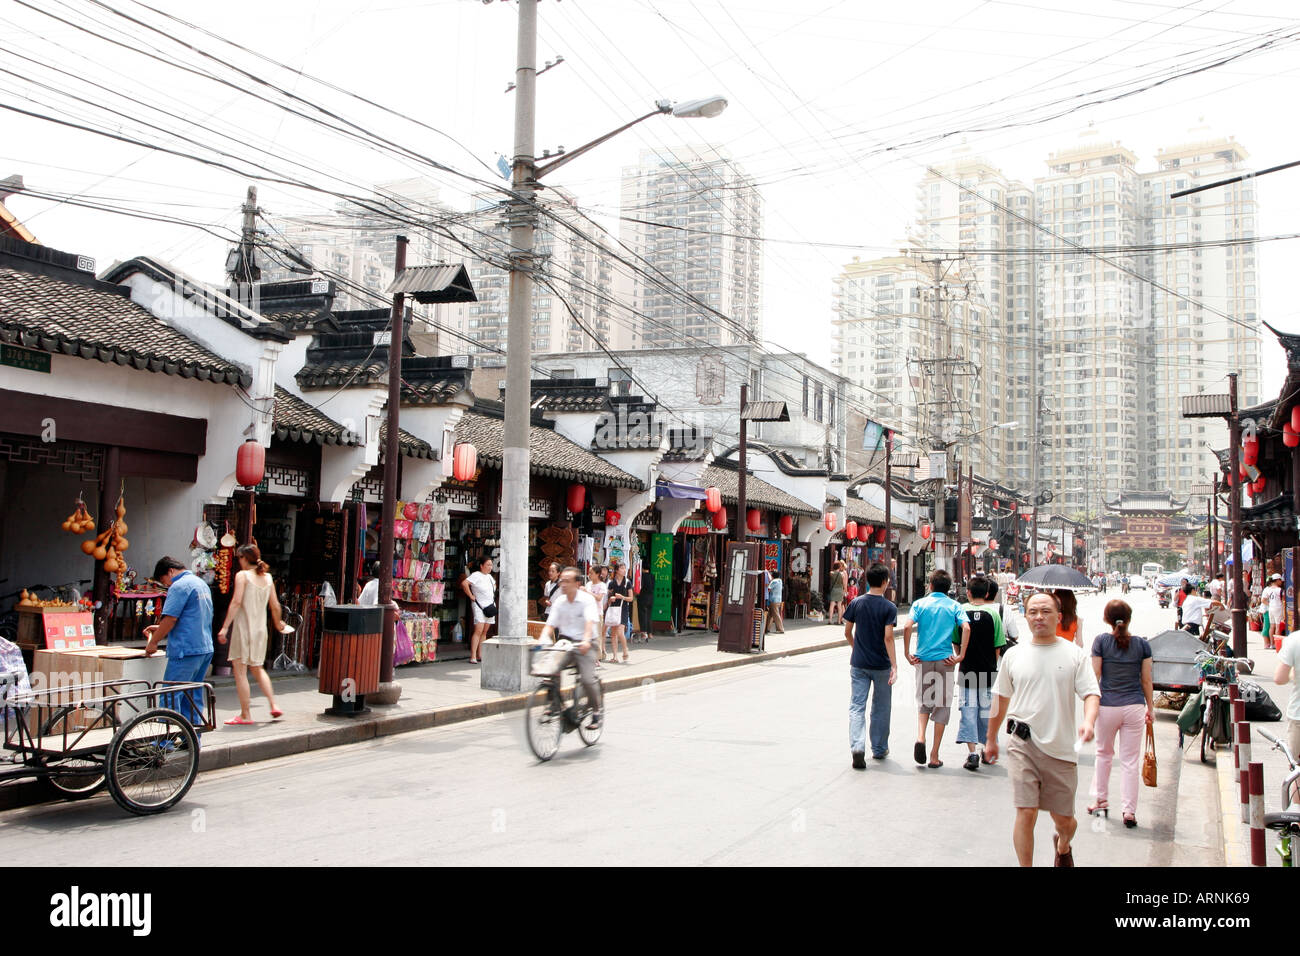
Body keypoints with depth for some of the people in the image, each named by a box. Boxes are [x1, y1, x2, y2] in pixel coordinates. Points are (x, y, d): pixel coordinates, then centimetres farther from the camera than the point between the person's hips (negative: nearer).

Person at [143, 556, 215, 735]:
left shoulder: (179, 586, -10)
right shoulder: (202, 584, 19)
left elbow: (170, 618, -16)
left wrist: (153, 642, -5)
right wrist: (160, 629, 25)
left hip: (185, 649, -9)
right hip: (205, 648, 9)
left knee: (170, 696, -4)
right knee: (194, 696, 12)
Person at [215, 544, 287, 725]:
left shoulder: (242, 575, -6)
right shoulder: (267, 577, 10)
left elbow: (236, 602, -16)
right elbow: (275, 606, 13)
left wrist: (225, 627, -17)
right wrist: (278, 624, 30)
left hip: (243, 627, -6)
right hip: (260, 629, 6)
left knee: (240, 670, 1)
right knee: (258, 669, 22)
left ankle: (245, 715, 1)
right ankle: (273, 705, 14)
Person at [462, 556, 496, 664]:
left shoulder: (489, 576, 15)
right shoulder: (476, 575, -10)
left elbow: (494, 584, 36)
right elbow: (464, 583, -23)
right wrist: (471, 596, -17)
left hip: (490, 606, 8)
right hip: (479, 606, -8)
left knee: (484, 632, 8)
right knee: (478, 631, -16)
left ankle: (480, 655, 13)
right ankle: (473, 657, -18)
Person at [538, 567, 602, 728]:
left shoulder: (587, 599, -7)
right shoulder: (559, 602, 7)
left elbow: (590, 622, -22)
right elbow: (550, 625, 2)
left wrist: (586, 640, -39)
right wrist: (542, 641, -18)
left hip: (584, 645, -4)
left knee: (587, 679, -20)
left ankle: (598, 709, 6)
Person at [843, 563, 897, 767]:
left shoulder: (856, 603, -1)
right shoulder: (889, 607, -10)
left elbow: (847, 632, 5)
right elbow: (888, 637, -17)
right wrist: (894, 665, -14)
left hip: (858, 664, 2)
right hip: (881, 664, -2)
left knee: (857, 707, 1)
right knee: (880, 708, 14)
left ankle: (857, 747, -18)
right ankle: (879, 749, 26)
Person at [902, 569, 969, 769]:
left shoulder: (920, 604, 3)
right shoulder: (954, 606, 3)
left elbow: (908, 626, -11)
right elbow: (966, 628, -12)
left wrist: (907, 653, -4)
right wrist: (960, 655, -8)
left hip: (923, 660, 1)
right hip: (945, 660, -1)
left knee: (923, 702, 17)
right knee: (942, 706, 7)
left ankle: (920, 736, -9)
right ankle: (934, 756, 6)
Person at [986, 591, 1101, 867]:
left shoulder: (1074, 655, 0)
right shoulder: (1013, 655, 5)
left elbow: (1091, 693, -6)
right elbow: (1001, 698, 15)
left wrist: (1088, 722, -27)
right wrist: (991, 739, 20)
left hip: (1061, 748, 0)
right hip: (1023, 744, 0)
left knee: (1064, 819, 12)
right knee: (1026, 814, -10)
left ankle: (1063, 846, 46)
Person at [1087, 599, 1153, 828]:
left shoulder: (1101, 641, -5)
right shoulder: (1142, 644, 0)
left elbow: (1095, 676, -4)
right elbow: (1146, 680, 4)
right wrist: (1151, 708, 15)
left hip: (1108, 706, -1)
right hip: (1134, 706, 1)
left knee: (1104, 753, 19)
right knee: (1130, 760, 4)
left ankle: (1100, 801, 27)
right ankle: (1130, 811, 4)